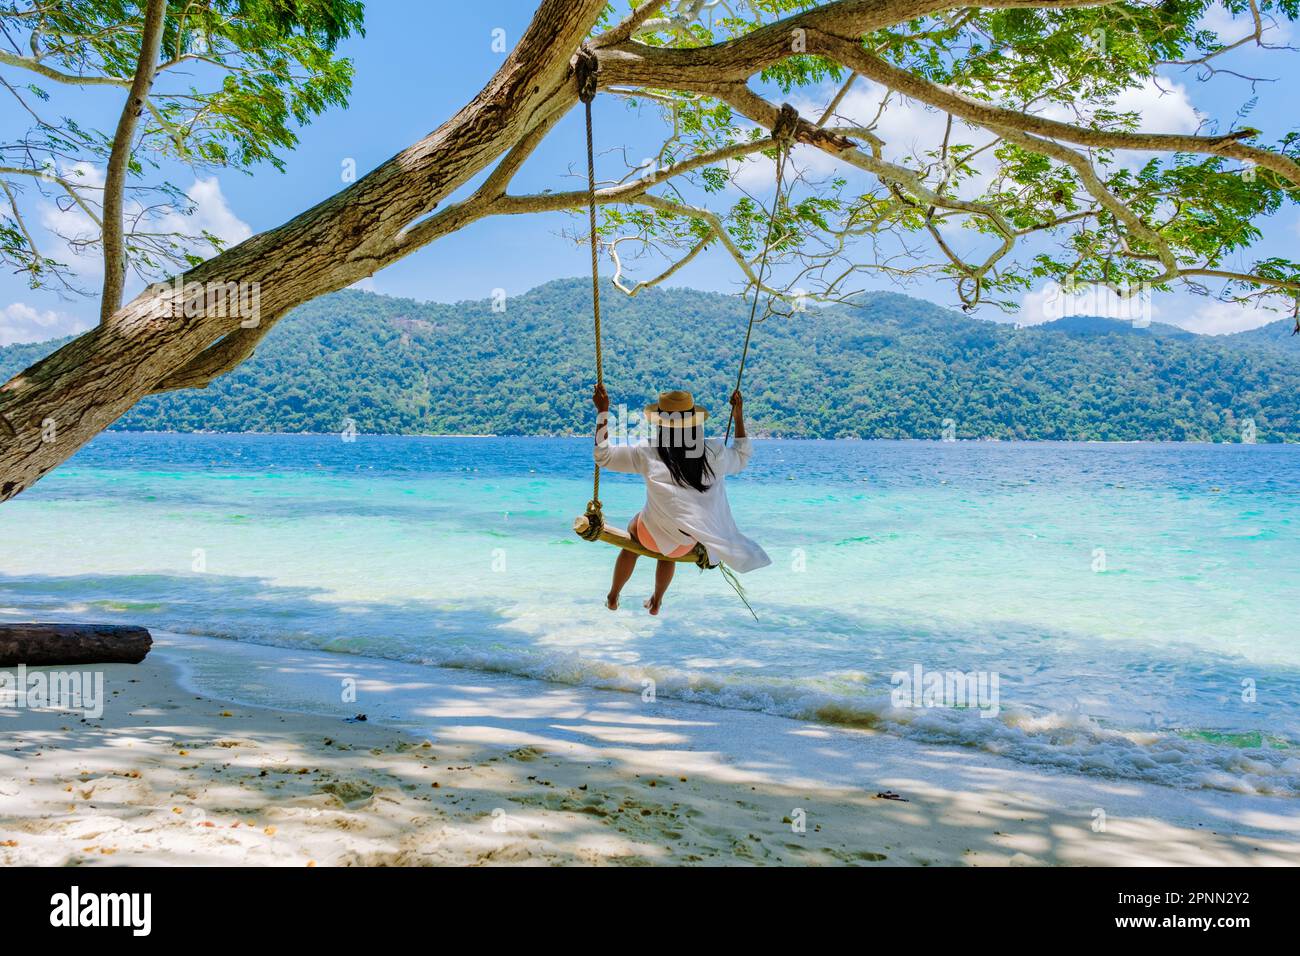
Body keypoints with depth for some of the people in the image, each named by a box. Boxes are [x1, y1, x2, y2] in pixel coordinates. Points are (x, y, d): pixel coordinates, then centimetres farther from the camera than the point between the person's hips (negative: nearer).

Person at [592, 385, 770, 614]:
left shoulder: (648, 454, -22)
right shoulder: (713, 454, -14)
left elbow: (603, 455, -12)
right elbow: (741, 458, 8)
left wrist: (602, 411, -8)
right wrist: (739, 417, 14)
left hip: (652, 535, -2)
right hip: (687, 544, 2)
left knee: (633, 530, 34)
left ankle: (613, 597, 45)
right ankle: (656, 602, 53)